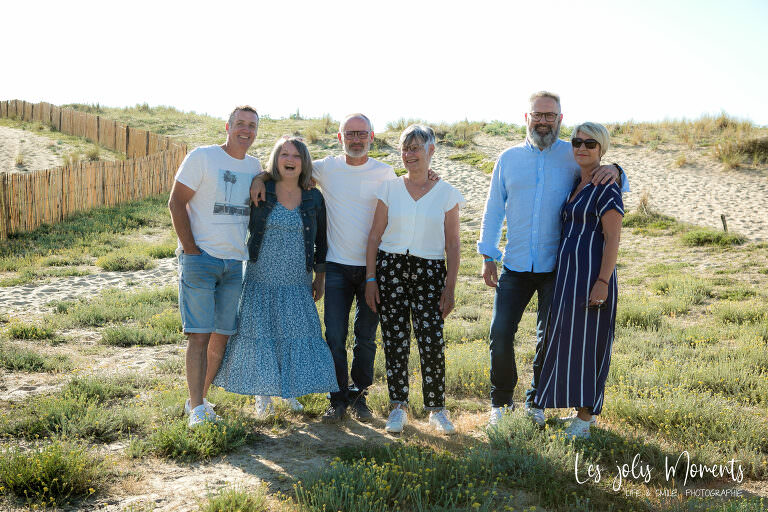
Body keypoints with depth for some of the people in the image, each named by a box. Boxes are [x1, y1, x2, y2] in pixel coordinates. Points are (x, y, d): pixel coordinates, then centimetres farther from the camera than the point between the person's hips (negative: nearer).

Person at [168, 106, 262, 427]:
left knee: (222, 335, 8)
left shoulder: (255, 166, 12)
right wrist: (190, 249, -11)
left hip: (236, 262, 6)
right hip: (201, 258, -6)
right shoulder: (202, 157, -5)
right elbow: (176, 202, -7)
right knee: (200, 334, -7)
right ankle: (196, 409, -2)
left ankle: (199, 399, 22)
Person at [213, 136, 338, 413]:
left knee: (298, 335, 2)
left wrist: (320, 277, 10)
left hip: (297, 284, 1)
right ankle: (263, 395, 18)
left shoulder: (314, 198, 3)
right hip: (261, 281, -1)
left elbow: (321, 241, 11)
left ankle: (292, 391, 20)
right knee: (260, 335, 3)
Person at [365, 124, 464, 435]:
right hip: (390, 268, 1)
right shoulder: (390, 189, 7)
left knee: (432, 342, -7)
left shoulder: (447, 194, 4)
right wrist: (371, 279, 1)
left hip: (429, 272, -1)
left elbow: (453, 245, 4)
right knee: (395, 341, 2)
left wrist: (450, 287, -2)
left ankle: (437, 409, 10)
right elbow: (375, 236, 7)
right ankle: (398, 407, 15)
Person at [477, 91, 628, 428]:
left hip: (556, 267, -1)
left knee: (549, 338, 8)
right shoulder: (509, 158, 8)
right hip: (515, 265, 1)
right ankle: (500, 401, 18)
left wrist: (614, 171, -17)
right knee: (500, 332, -2)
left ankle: (535, 402, 27)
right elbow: (494, 209, 11)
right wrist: (488, 256, 6)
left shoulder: (573, 156, 3)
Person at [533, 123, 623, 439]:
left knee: (585, 343, -3)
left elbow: (613, 239, -16)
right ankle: (582, 412, 22)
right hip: (568, 272, 9)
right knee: (569, 342, 12)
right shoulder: (576, 184, 15)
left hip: (592, 274, -9)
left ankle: (584, 420, 6)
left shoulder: (606, 187, -11)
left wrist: (602, 282, -23)